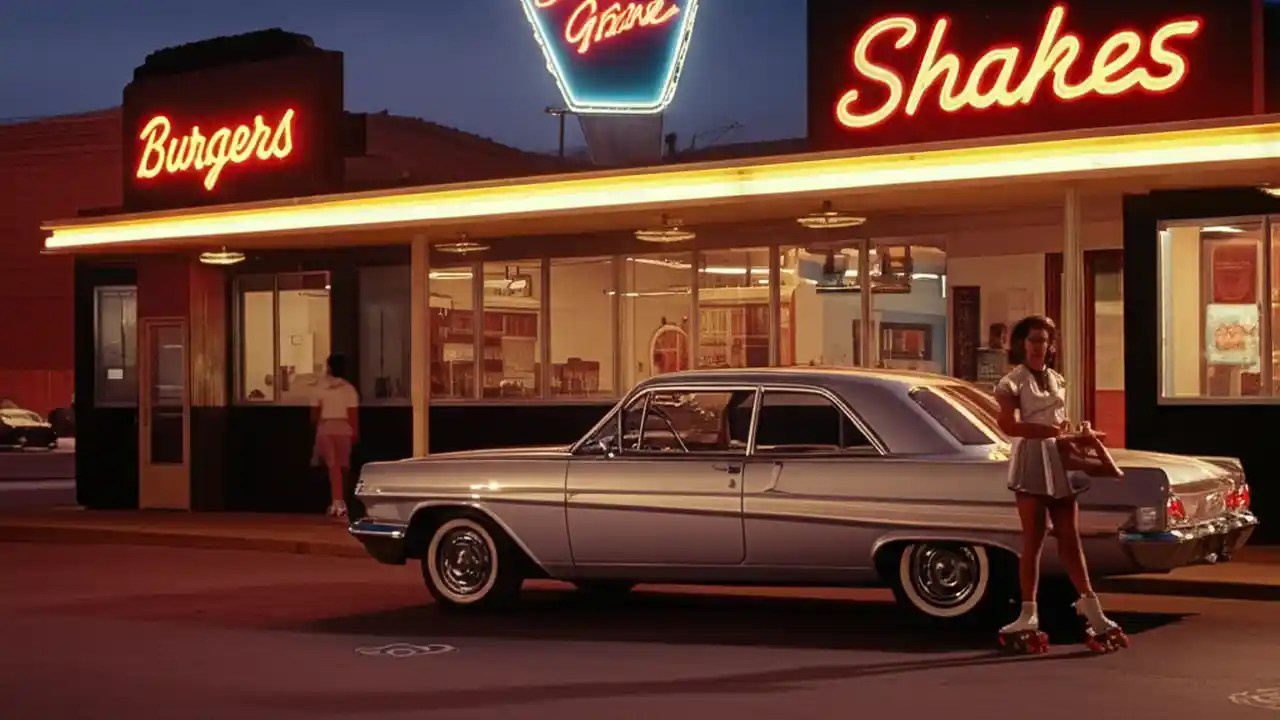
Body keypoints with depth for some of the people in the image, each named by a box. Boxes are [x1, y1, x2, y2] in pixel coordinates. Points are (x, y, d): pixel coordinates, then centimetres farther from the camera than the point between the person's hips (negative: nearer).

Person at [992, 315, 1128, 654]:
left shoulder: (1057, 380, 18)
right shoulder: (1013, 381, 0)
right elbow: (1009, 425, -13)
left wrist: (1072, 438, 1)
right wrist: (1048, 430, -23)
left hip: (1059, 460, 5)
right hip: (1032, 460, -5)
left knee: (1070, 538, 5)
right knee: (1033, 540, -5)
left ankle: (1090, 607, 5)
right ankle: (1028, 613, -2)